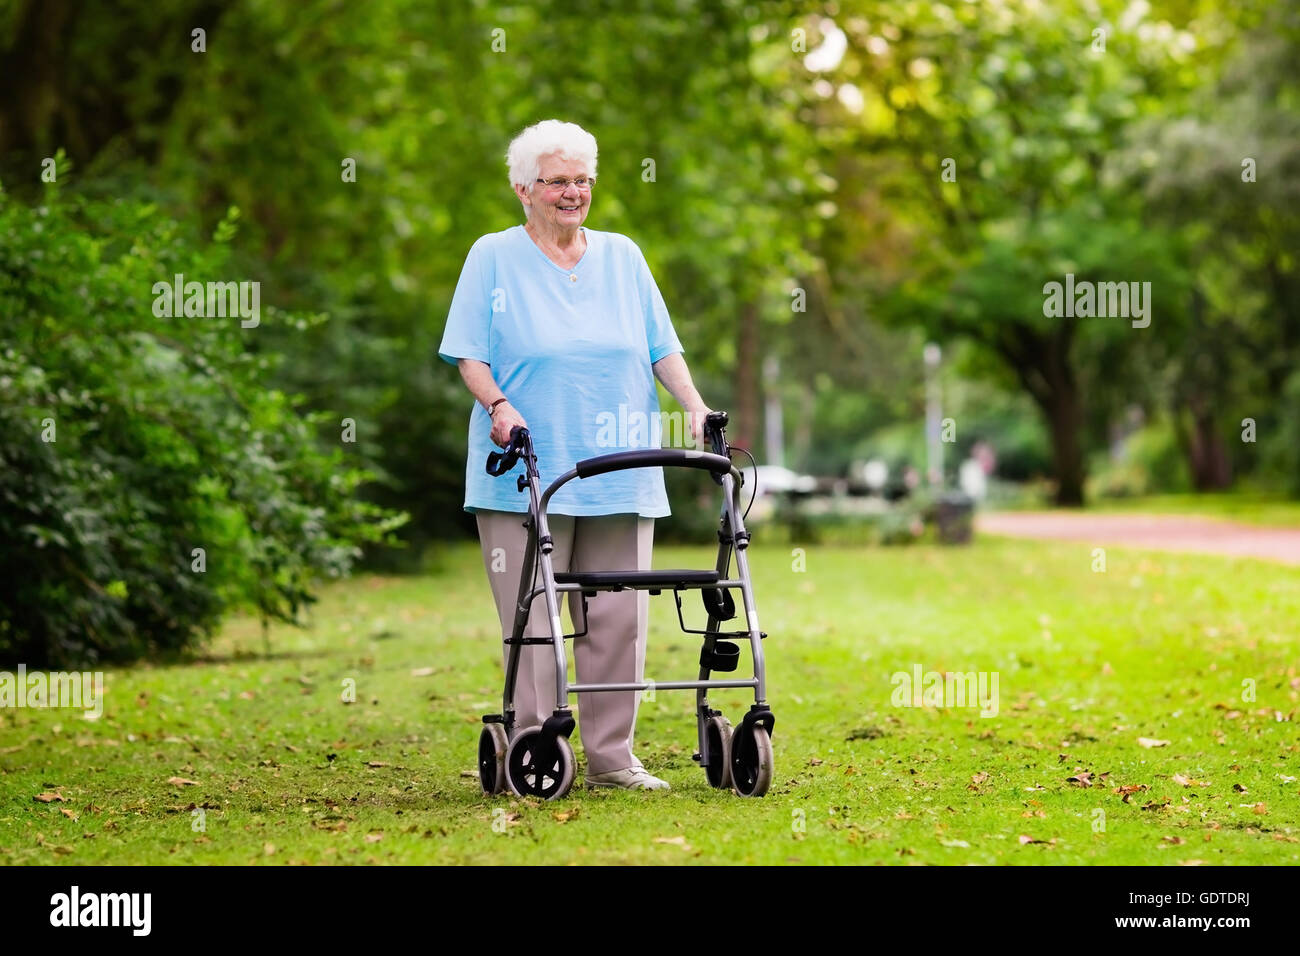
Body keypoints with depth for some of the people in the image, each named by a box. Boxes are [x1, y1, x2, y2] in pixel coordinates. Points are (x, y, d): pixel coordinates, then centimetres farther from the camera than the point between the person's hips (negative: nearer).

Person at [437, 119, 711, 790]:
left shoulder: (623, 257, 15)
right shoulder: (492, 257, 4)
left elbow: (661, 347, 14)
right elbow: (469, 354, -1)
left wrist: (695, 407, -1)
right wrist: (498, 406, -18)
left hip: (619, 476, 4)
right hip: (524, 477, -4)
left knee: (618, 618, 3)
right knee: (532, 621, -5)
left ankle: (612, 757, 10)